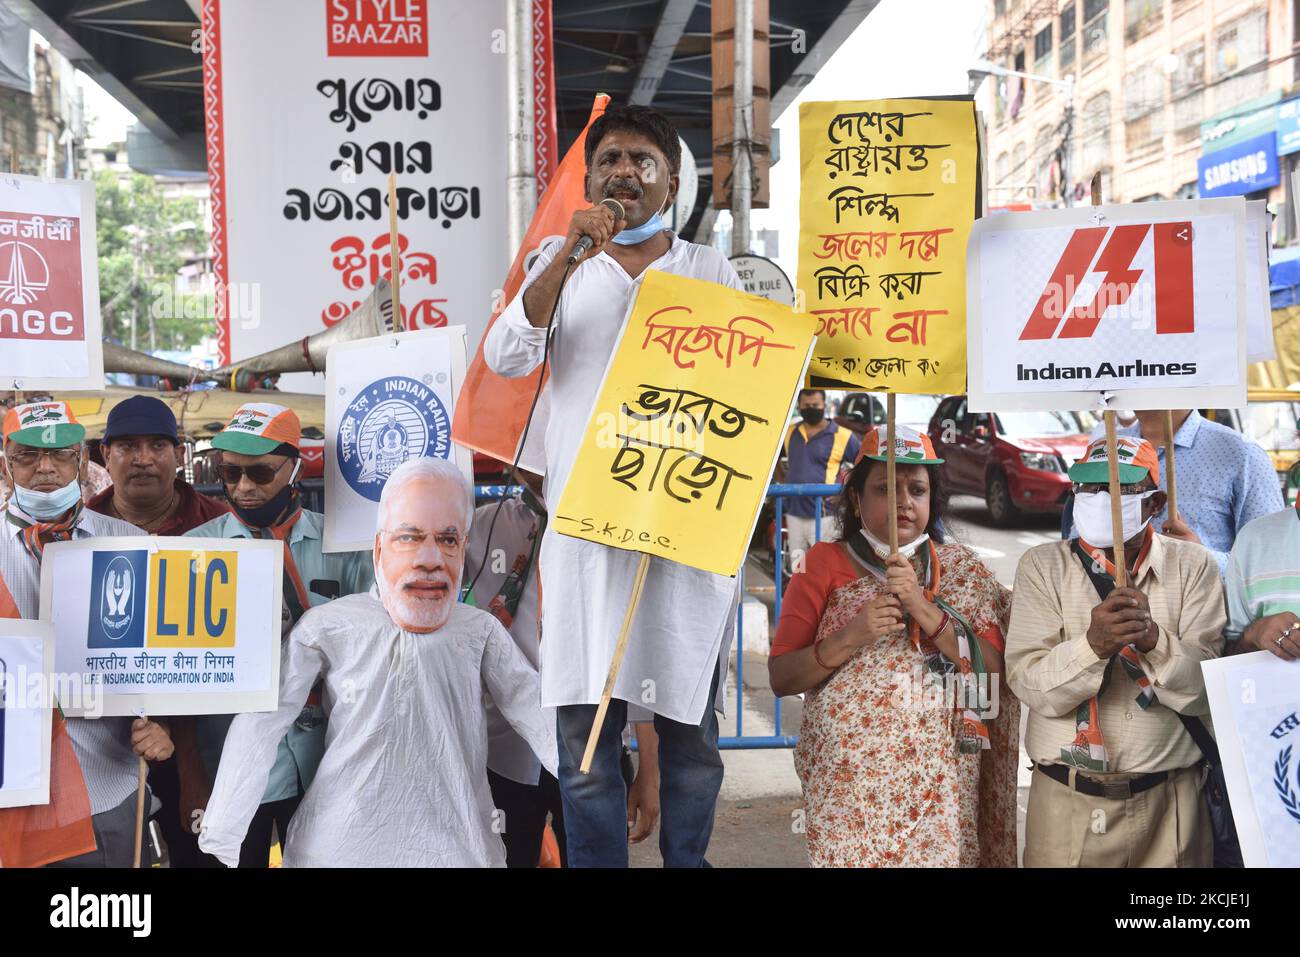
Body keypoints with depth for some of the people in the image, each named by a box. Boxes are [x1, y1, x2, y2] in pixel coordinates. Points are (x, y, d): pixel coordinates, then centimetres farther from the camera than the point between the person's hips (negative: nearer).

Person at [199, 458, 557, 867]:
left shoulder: (481, 631, -3)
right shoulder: (329, 627, -8)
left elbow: (541, 719, -8)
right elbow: (258, 730, -9)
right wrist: (221, 842, -13)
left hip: (460, 848, 2)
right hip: (339, 848, -1)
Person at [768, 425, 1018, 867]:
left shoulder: (962, 568, 4)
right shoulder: (825, 564, -1)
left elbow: (992, 669, -6)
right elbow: (780, 678, -3)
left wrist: (922, 606, -17)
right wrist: (850, 636, -18)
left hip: (939, 784, 1)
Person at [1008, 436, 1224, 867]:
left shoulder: (1194, 566, 0)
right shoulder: (1042, 565, -2)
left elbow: (1207, 688, -9)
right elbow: (1029, 685, -12)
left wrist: (1152, 637, -26)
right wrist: (1092, 644, -29)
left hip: (1170, 800, 1)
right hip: (1066, 800, -1)